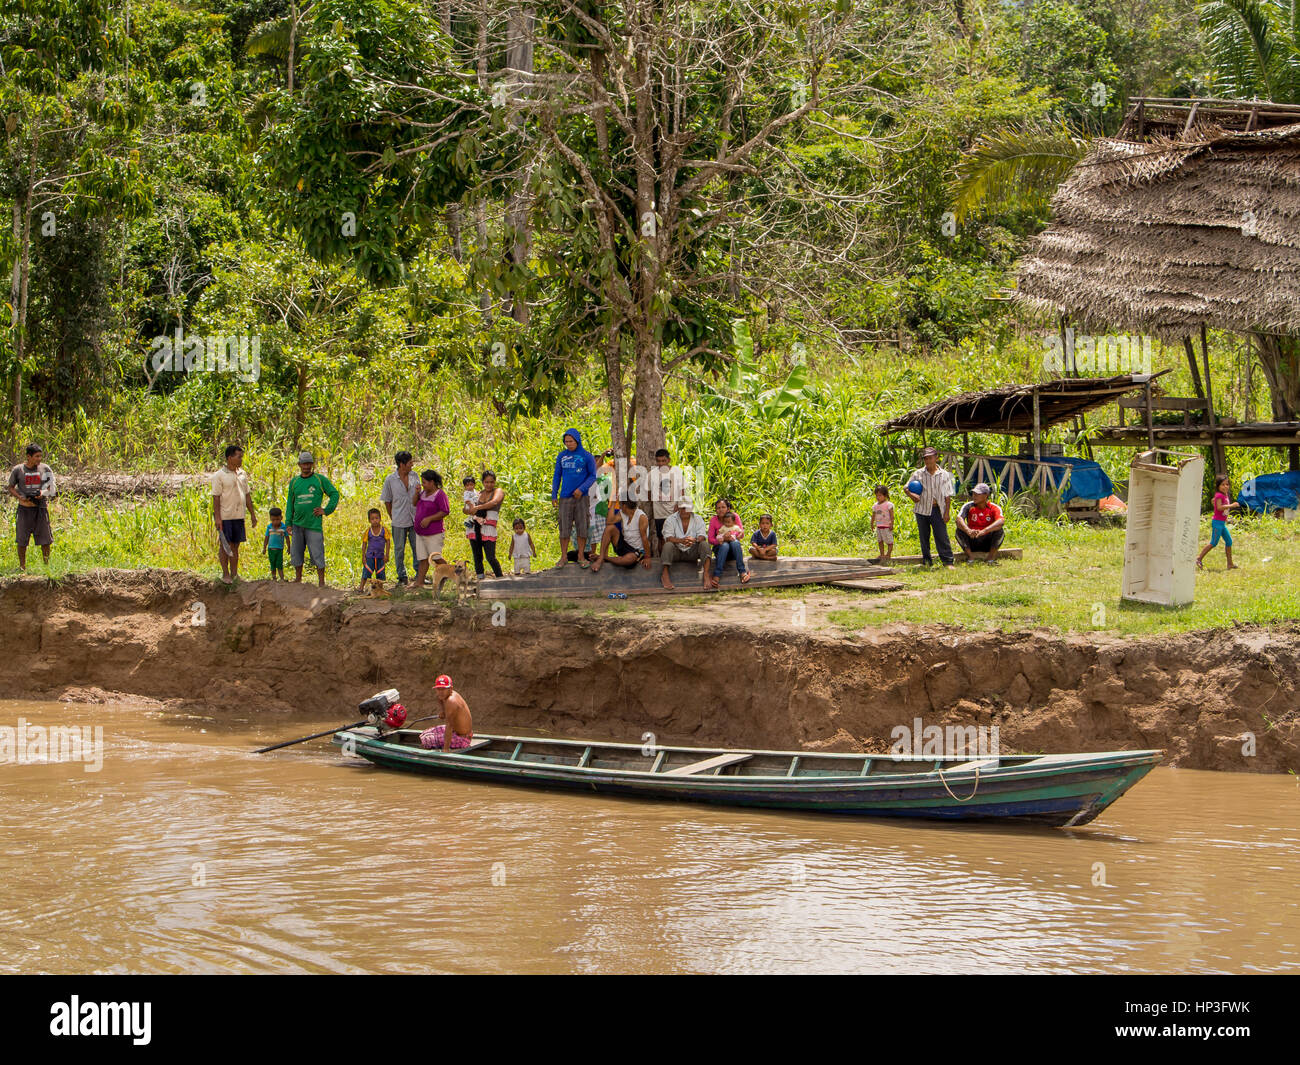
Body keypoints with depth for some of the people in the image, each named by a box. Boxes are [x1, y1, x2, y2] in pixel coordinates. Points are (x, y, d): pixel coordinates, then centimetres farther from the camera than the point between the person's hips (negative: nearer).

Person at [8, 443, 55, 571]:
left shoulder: (45, 468, 4)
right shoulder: (18, 470, 0)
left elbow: (51, 486, 9)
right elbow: (11, 488, 7)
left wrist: (43, 494, -12)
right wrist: (20, 497, -12)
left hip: (41, 507, 1)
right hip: (25, 508, -1)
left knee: (45, 539, 2)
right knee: (22, 540, 2)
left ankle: (47, 565, 15)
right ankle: (22, 567, 13)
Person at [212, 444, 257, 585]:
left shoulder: (242, 474, 12)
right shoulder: (219, 476, -8)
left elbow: (247, 495, 18)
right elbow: (216, 498, -10)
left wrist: (252, 513, 14)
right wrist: (217, 517, -16)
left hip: (239, 516, 6)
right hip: (225, 516, -6)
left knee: (235, 545, 9)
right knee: (224, 545, 0)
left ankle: (234, 574, 15)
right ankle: (225, 574, 6)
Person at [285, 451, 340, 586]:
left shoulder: (320, 479, 2)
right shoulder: (294, 482, 13)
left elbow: (334, 494, 6)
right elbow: (290, 503, 16)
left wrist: (326, 510, -4)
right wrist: (288, 523, 9)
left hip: (314, 524, -4)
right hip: (297, 524, 4)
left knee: (317, 554, -5)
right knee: (296, 553, 7)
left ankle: (321, 582, 0)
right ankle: (298, 579, 18)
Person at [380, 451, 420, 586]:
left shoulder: (414, 476, 3)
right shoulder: (390, 480, -7)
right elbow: (387, 501, 3)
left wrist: (418, 493, -11)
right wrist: (392, 518, 5)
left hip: (414, 519, 3)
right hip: (399, 522, -3)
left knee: (418, 548, 5)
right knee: (399, 550, 6)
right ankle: (402, 577, 16)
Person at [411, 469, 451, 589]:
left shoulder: (440, 495, -13)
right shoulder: (424, 493, 12)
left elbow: (445, 511, -18)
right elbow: (415, 504, 24)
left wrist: (429, 519, -20)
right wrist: (417, 493, 5)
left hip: (433, 534, -8)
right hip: (420, 533, 8)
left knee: (436, 558, -6)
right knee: (422, 559, 8)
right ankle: (419, 582, 9)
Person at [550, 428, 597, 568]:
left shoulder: (586, 456, 1)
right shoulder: (561, 456, 10)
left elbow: (592, 476, 1)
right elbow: (557, 476, 15)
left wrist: (582, 489, -13)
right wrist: (554, 495, 7)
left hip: (581, 497, -2)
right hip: (565, 497, 2)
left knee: (581, 527, -1)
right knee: (564, 527, 0)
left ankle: (581, 556, 6)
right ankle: (563, 557, 4)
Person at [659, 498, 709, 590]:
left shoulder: (698, 519, 5)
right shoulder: (671, 520, 0)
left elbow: (702, 536, -8)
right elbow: (668, 537, -15)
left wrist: (695, 540, -33)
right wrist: (681, 540, -36)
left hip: (692, 552, 1)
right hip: (676, 551, -1)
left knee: (704, 544, -25)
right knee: (668, 545, -31)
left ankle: (706, 574, -38)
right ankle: (665, 574, -36)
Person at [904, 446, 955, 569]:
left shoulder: (944, 475, 3)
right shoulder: (918, 474, 6)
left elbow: (948, 496, 4)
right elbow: (906, 488, 12)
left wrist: (947, 512, -3)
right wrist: (911, 495, -10)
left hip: (937, 510, -2)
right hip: (922, 509, 2)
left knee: (942, 536, -8)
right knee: (924, 536, 8)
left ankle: (947, 562, -8)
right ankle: (926, 560, 17)